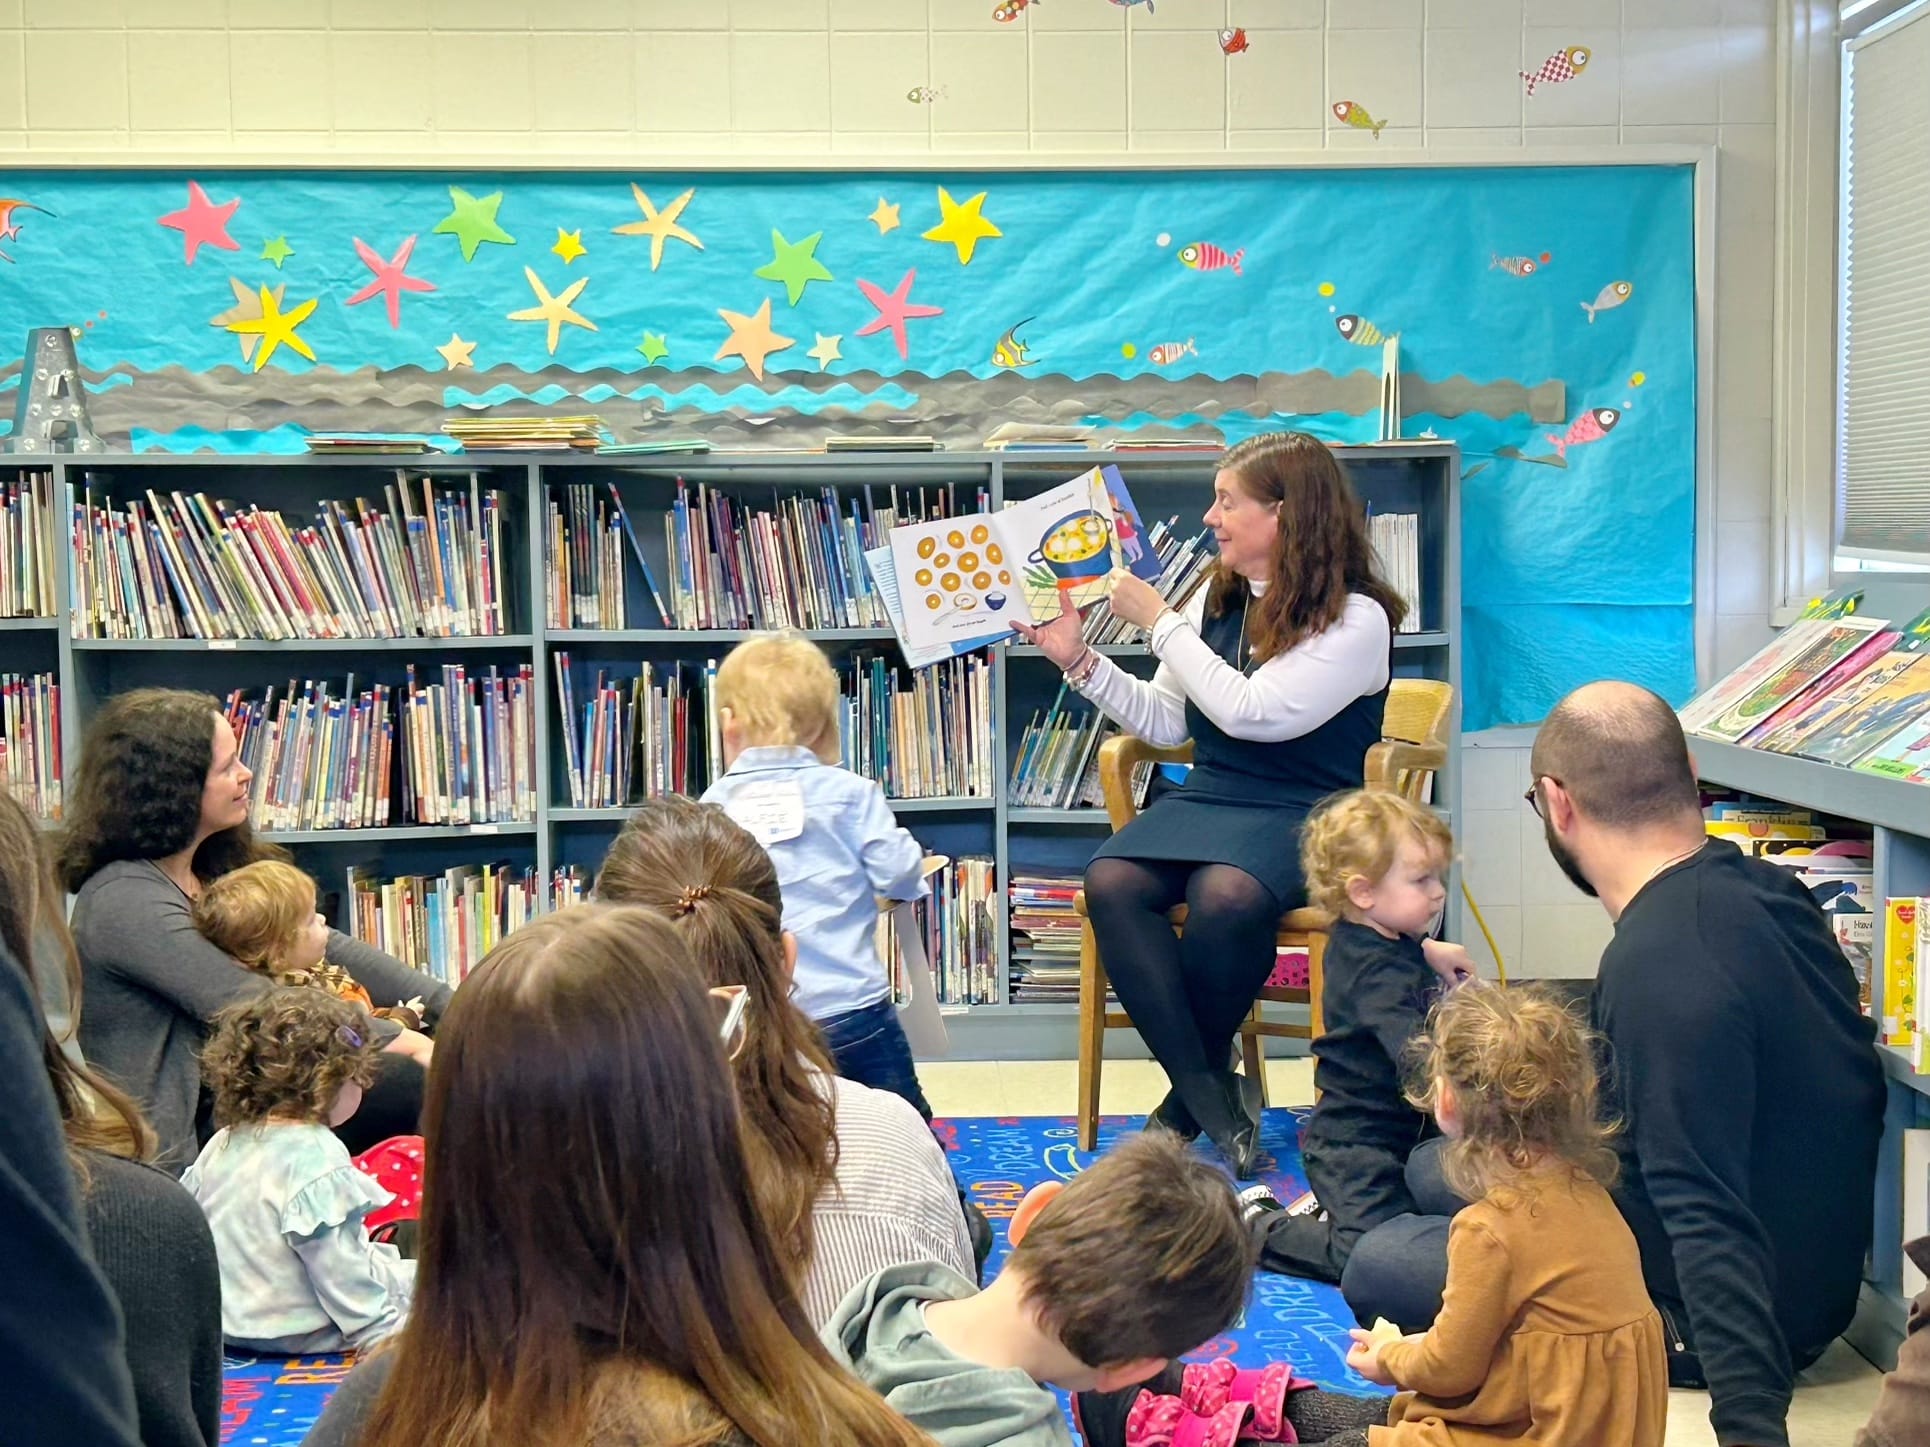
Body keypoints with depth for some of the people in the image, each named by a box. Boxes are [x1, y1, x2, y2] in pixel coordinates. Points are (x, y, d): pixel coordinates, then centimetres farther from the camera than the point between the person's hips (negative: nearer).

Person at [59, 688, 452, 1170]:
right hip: (177, 1153, -8)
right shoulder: (127, 901, -19)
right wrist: (400, 1038, -21)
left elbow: (330, 949, 8)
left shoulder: (216, 872, 8)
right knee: (422, 1084, -16)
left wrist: (449, 1004, -1)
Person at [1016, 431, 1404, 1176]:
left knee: (1225, 895, -37)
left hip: (1309, 814, -6)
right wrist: (1079, 659, 6)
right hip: (1211, 796, 6)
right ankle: (1209, 1096, -19)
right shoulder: (1217, 598, 13)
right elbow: (1166, 721, 16)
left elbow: (1250, 711, -19)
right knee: (1111, 883, -25)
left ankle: (1188, 1096, -11)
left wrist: (1160, 621, -12)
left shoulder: (1357, 618, -8)